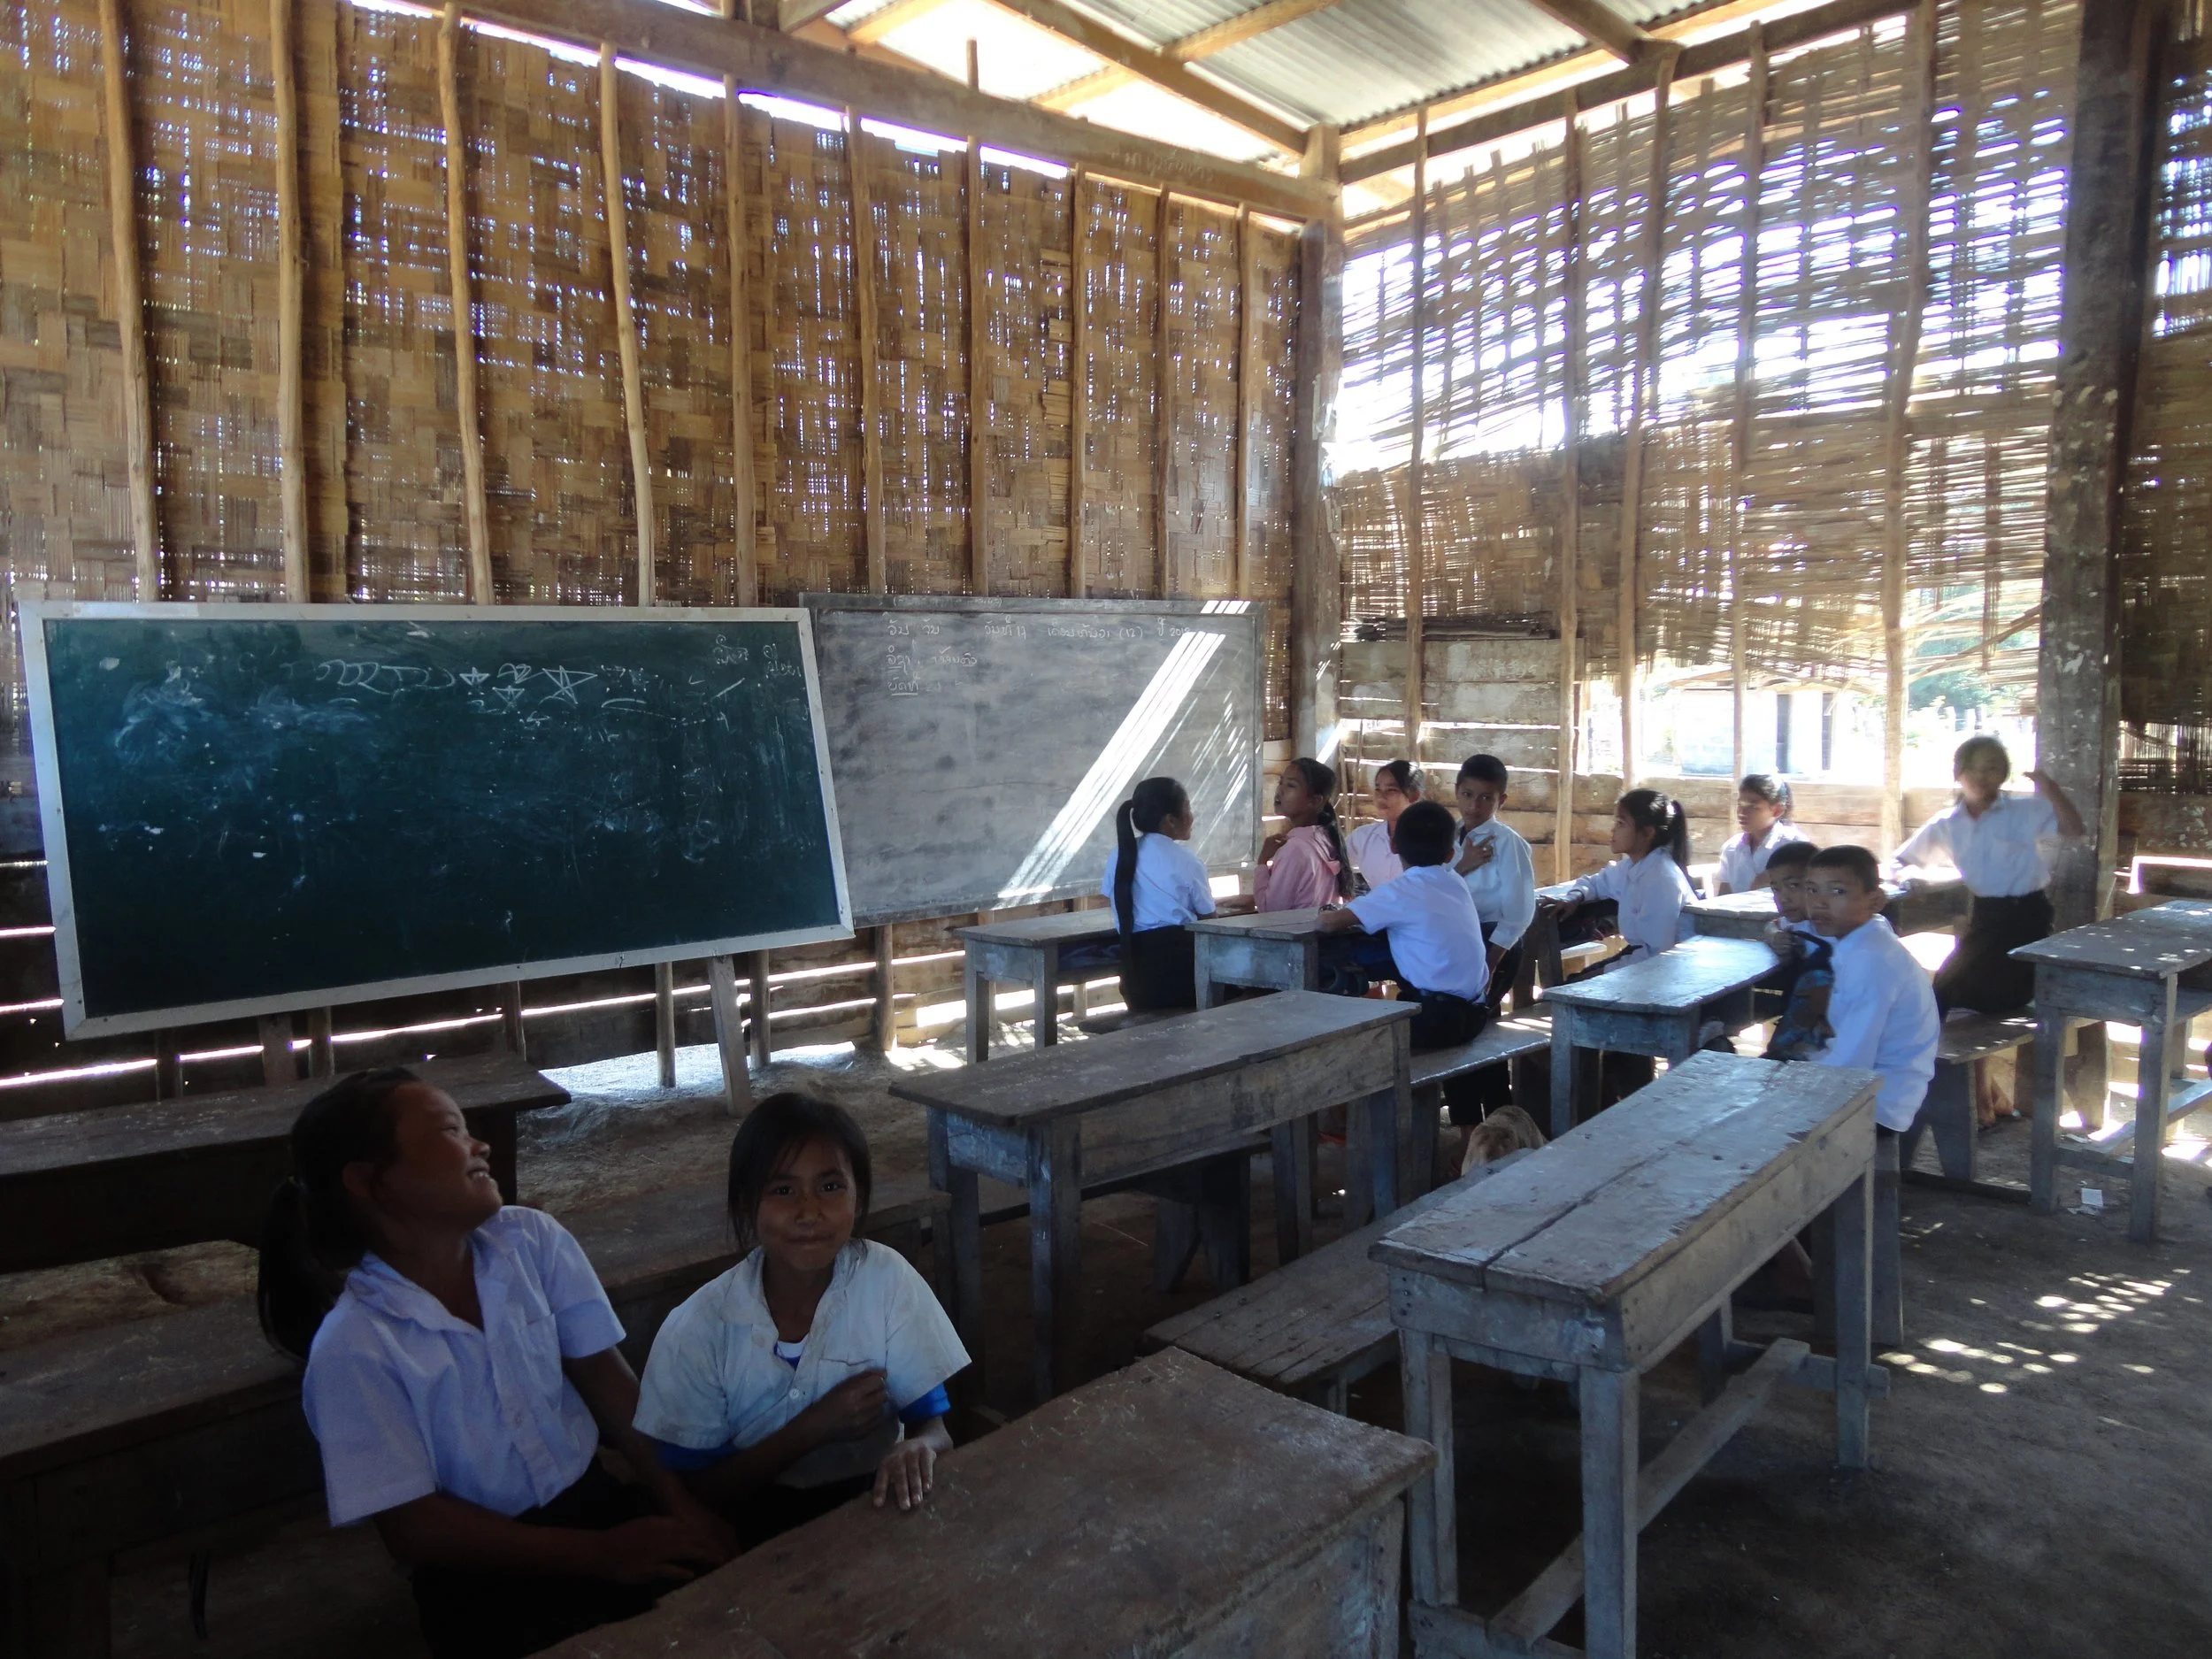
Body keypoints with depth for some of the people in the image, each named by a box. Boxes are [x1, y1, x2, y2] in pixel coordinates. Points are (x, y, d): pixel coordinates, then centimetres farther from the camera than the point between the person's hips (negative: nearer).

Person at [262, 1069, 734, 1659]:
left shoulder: (533, 1241, -3)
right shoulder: (353, 1347, -14)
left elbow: (605, 1377, -1)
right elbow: (412, 1526, -13)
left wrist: (680, 1503, -12)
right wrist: (601, 1555, -16)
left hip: (594, 1499, 4)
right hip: (485, 1577, -4)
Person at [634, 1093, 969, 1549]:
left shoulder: (886, 1280, -11)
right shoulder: (697, 1329, -12)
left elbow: (934, 1425, -9)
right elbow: (696, 1489, -8)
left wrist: (916, 1447, -34)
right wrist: (815, 1427, -21)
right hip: (760, 1524, 0)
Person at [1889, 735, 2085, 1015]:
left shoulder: (2027, 812, -4)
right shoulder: (1946, 825, 4)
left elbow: (2074, 831, -19)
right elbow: (1899, 862, 10)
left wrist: (2049, 789, -28)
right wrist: (1905, 876, -12)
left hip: (2025, 918, -3)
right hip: (1981, 918, 3)